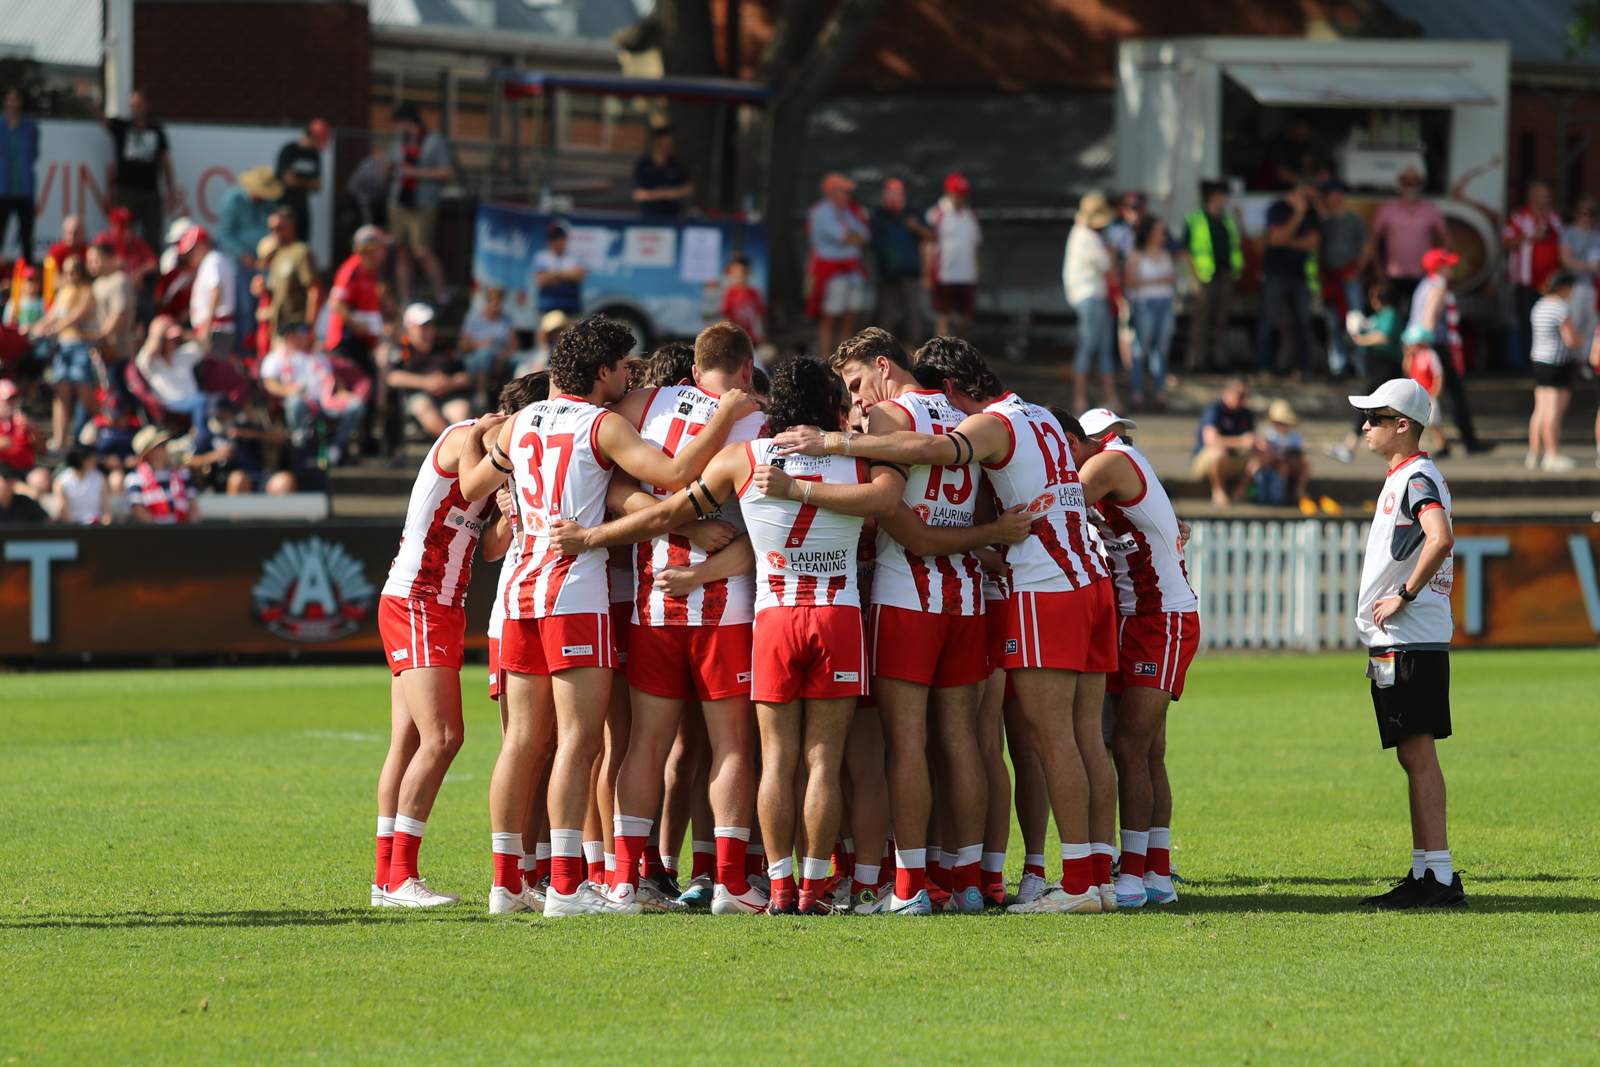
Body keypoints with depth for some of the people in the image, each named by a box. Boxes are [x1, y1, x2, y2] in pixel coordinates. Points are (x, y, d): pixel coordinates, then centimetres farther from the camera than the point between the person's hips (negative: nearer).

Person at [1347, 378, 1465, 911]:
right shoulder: (1401, 478, 19)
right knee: (1413, 756, 11)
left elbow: (1441, 538, -31)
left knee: (1418, 752, -11)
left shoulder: (1418, 478, -13)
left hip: (1410, 640, -11)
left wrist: (1406, 595, -22)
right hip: (1397, 641, 11)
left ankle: (1439, 875, -13)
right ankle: (1425, 873, 14)